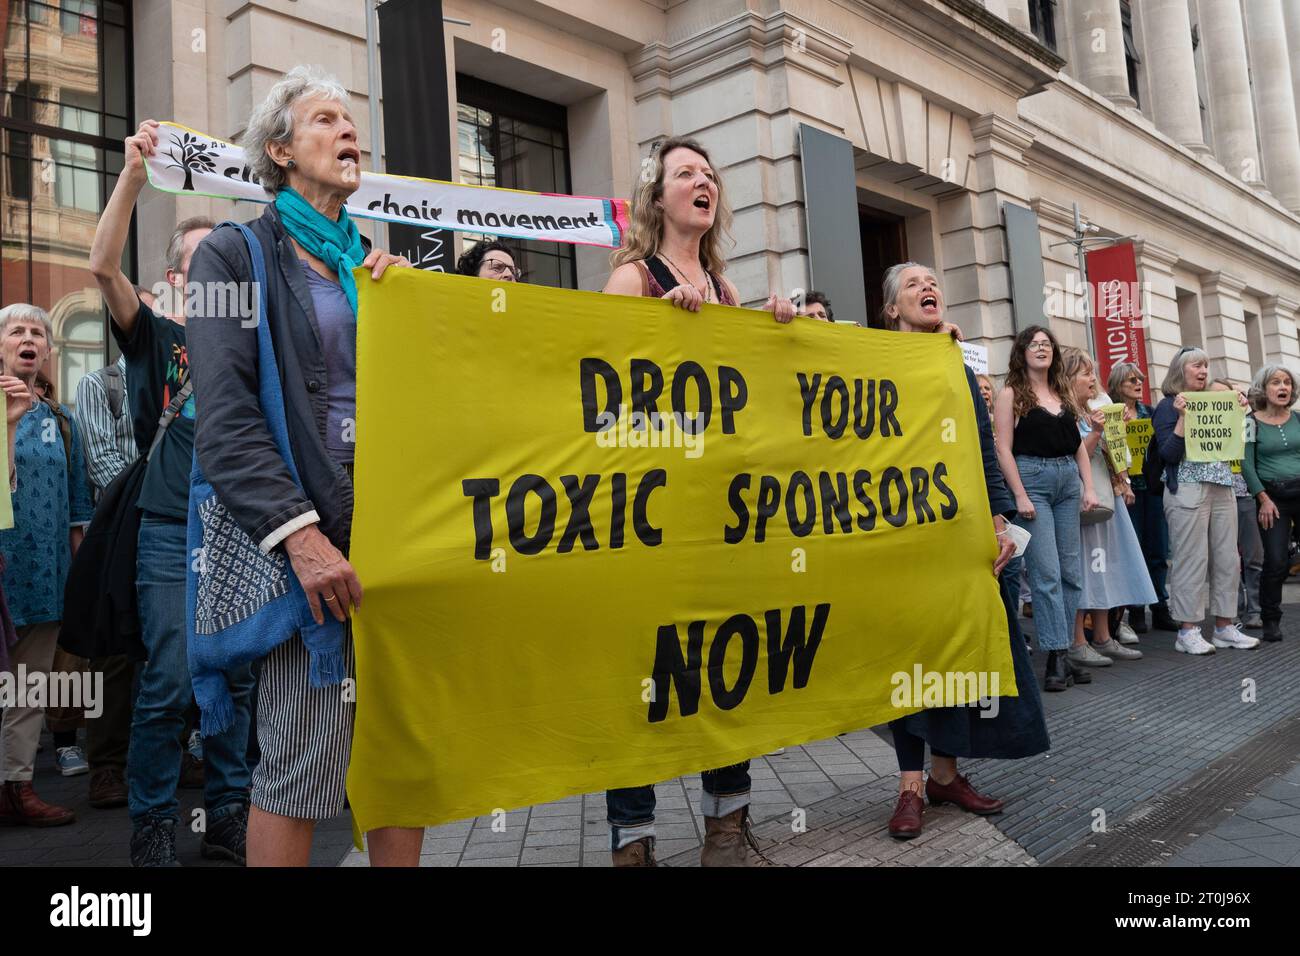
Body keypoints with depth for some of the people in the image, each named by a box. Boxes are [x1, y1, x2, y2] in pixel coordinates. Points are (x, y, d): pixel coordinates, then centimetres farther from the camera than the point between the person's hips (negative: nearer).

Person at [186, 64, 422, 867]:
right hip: (311, 531, -5)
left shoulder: (378, 265, 20)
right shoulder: (235, 255, 4)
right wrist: (299, 531, -19)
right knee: (300, 762, -4)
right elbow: (225, 418, -9)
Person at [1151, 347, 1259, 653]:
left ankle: (1224, 627, 13)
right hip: (1188, 490, -7)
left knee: (1227, 559, 5)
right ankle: (1187, 631, -2)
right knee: (1191, 560, -7)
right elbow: (1169, 454, -10)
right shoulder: (1169, 406, -1)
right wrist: (1183, 417, -17)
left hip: (1222, 488, 7)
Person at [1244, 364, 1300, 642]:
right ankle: (1271, 620, 8)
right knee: (1276, 562, -7)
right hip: (1273, 496, -3)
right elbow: (1247, 464, -4)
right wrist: (1264, 499, -9)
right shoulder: (1252, 423, 0)